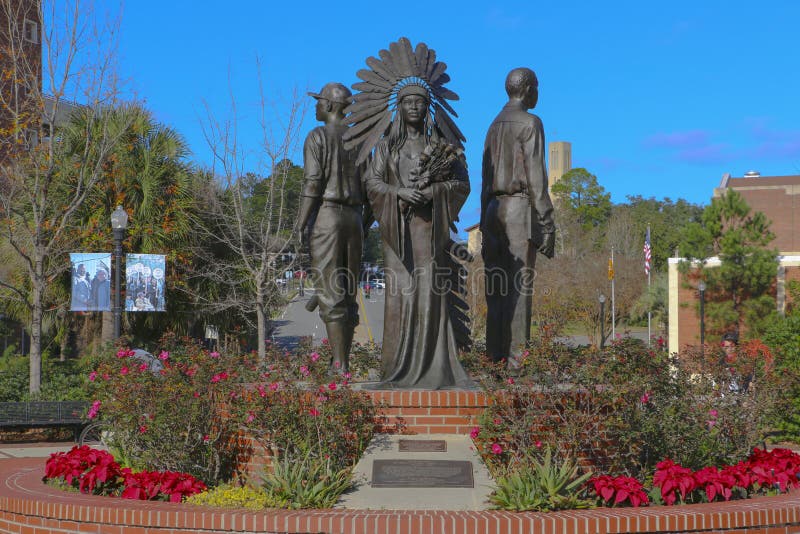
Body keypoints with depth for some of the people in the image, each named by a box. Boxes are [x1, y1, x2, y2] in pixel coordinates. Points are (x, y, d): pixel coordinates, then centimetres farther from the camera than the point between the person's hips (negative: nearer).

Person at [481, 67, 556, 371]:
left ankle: (494, 357, 6)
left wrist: (486, 223, 20)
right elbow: (535, 177, -12)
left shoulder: (494, 126, 19)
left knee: (496, 289, 6)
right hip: (520, 210, -8)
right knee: (519, 288, -9)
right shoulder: (529, 123, -6)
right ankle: (515, 360, -11)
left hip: (494, 210, 8)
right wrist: (547, 224, -12)